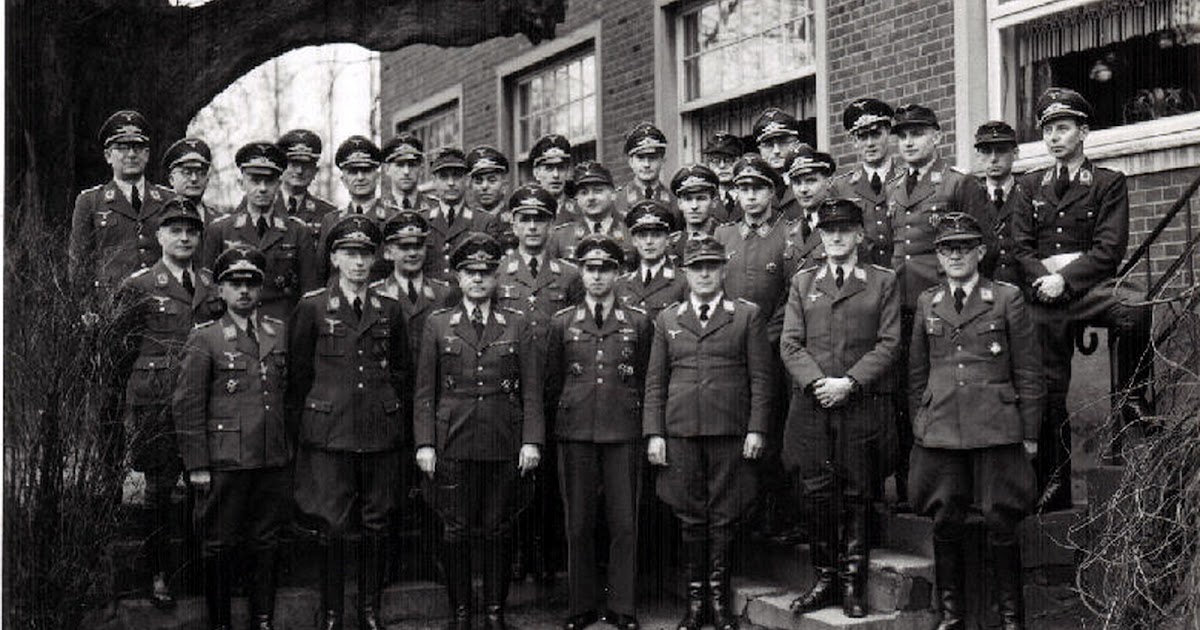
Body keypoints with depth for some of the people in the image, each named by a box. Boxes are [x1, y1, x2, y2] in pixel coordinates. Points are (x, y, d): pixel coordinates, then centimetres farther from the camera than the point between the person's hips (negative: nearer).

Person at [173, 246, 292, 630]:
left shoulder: (279, 333, 10)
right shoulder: (205, 339, -2)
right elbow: (187, 405, -4)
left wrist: (289, 449, 12)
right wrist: (197, 465, -8)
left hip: (274, 461, 4)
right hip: (224, 464, -4)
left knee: (266, 544, 11)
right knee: (219, 547, 4)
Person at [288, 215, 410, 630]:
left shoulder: (389, 310, 9)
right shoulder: (312, 308, 1)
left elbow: (402, 372, 15)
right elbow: (299, 373, 5)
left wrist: (400, 423, 12)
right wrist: (302, 423, 4)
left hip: (381, 435, 3)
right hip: (329, 433, -2)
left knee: (376, 525, 7)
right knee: (332, 526, 0)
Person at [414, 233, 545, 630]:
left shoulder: (518, 326, 7)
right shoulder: (437, 325, 7)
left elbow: (531, 390, 4)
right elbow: (425, 391, 6)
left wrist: (532, 441, -5)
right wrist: (425, 444, -2)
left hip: (505, 447, 0)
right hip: (453, 445, 0)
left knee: (498, 531, 6)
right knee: (455, 533, 4)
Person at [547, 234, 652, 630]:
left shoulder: (639, 322, 6)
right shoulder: (562, 323, 8)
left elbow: (646, 380, 10)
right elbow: (553, 383, 13)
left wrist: (639, 419, 7)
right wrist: (565, 415, 8)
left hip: (623, 433, 0)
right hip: (575, 434, 1)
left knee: (624, 523, 1)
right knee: (578, 524, 5)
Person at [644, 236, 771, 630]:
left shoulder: (747, 316, 7)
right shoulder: (667, 320, 12)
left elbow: (760, 377, 3)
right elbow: (655, 381, 10)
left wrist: (757, 429, -5)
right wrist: (654, 433, 2)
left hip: (730, 431, -1)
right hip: (680, 431, 2)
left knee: (724, 517, 2)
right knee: (690, 517, 4)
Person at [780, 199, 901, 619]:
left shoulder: (883, 282, 8)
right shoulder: (802, 282, 14)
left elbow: (889, 344, -1)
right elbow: (790, 343, 6)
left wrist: (849, 382, -12)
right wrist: (817, 382, -10)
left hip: (864, 405, -2)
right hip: (810, 406, 2)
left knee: (857, 496, 2)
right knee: (815, 495, 1)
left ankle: (853, 585, 12)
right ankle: (824, 580, 13)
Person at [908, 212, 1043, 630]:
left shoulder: (1007, 299, 3)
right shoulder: (927, 303, 12)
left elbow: (1028, 371, 3)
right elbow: (916, 372, 16)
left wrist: (1030, 433, 1)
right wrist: (917, 425, 12)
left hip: (997, 431, -2)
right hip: (939, 432, 3)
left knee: (1001, 525, 0)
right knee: (945, 524, 4)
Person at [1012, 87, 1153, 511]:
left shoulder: (1109, 183, 7)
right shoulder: (1031, 186, 17)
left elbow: (1110, 249, -4)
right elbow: (1019, 247, 10)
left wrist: (1064, 279, -15)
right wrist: (1042, 279, -10)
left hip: (1091, 285, -2)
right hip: (1043, 292, 3)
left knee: (1137, 308, -36)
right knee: (1049, 389, 0)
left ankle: (1133, 398, -16)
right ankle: (1054, 485, 8)